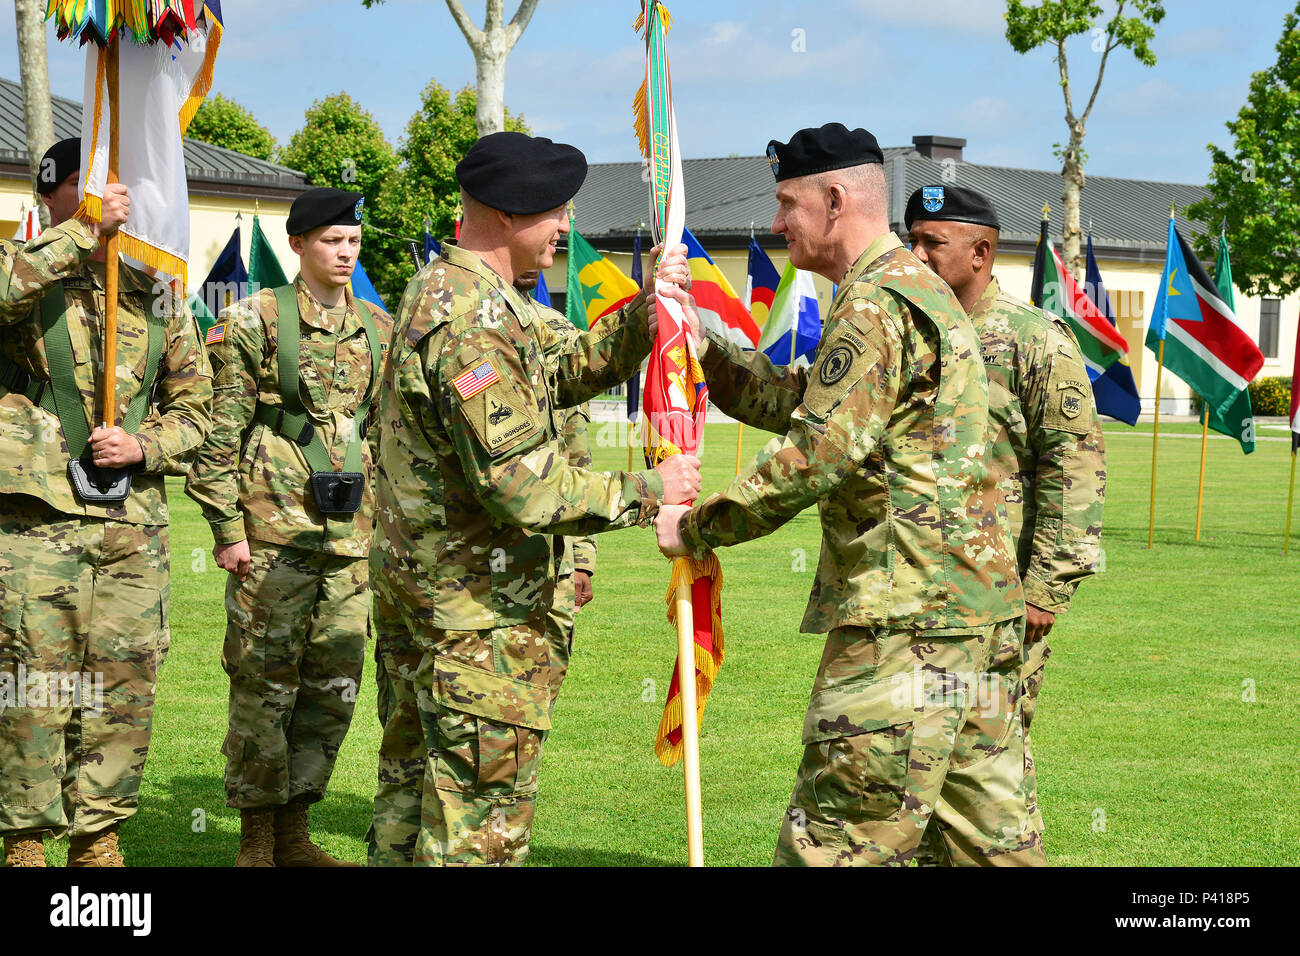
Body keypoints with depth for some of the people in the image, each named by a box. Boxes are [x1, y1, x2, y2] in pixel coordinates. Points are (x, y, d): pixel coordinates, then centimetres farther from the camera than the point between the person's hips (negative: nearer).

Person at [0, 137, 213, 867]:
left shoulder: (158, 292, 14)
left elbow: (196, 403, 16)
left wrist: (145, 446, -3)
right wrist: (85, 233, -23)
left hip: (135, 521, 5)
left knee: (126, 684, 7)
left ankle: (99, 838, 20)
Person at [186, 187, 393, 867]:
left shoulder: (380, 331, 12)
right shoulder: (255, 322, -4)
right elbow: (218, 434, -4)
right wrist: (228, 528, -8)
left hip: (351, 536, 5)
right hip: (274, 534, -5)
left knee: (335, 687, 8)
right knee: (265, 685, -1)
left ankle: (294, 829, 20)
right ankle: (256, 837, 10)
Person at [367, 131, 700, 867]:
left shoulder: (442, 288, 12)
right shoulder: (478, 319, -22)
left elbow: (561, 376, 16)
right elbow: (524, 489, -26)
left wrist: (643, 316, 3)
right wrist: (647, 492, -16)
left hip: (414, 586, 11)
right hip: (479, 612, -11)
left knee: (413, 785, 19)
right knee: (482, 817, -4)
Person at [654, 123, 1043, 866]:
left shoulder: (876, 302, -12)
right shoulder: (920, 289, 21)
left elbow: (818, 451, -19)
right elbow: (801, 402, 23)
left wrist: (697, 528, -11)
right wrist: (703, 345, 16)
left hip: (906, 613, -11)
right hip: (977, 609, 11)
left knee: (837, 842, -7)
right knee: (993, 833, 12)